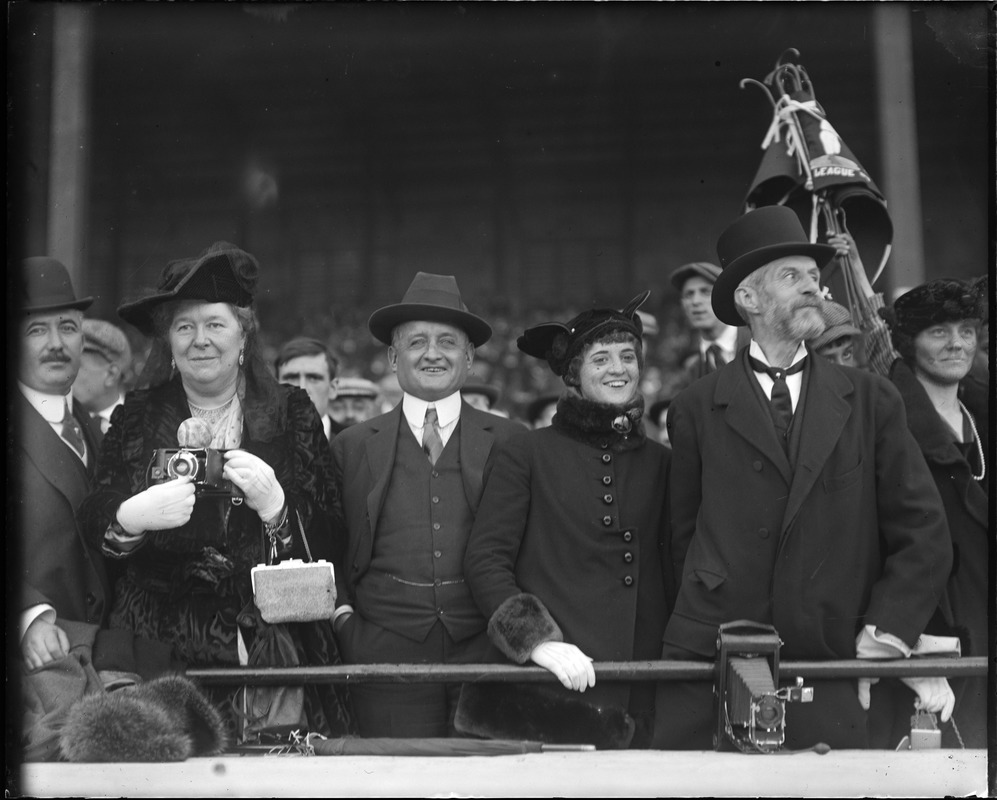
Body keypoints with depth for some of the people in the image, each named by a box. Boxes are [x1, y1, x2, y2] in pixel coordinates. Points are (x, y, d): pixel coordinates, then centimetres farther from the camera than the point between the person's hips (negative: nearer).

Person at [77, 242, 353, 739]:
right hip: (159, 646, 1)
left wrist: (276, 508, -17)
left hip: (275, 644, 0)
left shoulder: (291, 414, 6)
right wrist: (129, 519, -20)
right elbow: (92, 524, 1)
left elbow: (329, 543, 2)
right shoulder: (138, 417, 10)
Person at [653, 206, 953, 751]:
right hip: (709, 665, 0)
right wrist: (703, 628, 1)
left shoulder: (871, 400, 8)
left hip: (831, 667, 1)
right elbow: (683, 537, 8)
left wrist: (883, 638, -3)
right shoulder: (696, 409, 6)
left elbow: (924, 533, 6)